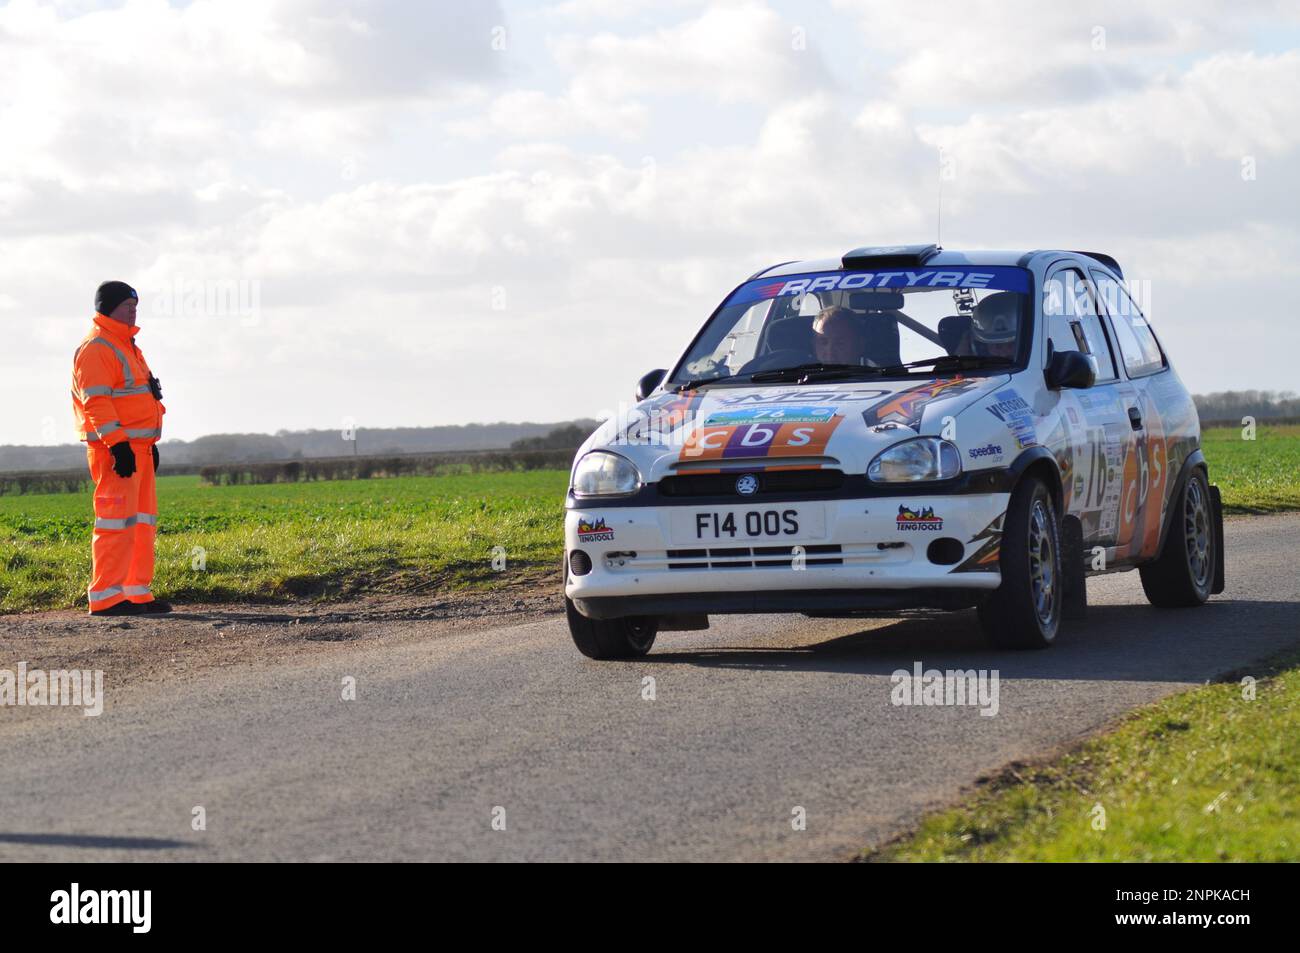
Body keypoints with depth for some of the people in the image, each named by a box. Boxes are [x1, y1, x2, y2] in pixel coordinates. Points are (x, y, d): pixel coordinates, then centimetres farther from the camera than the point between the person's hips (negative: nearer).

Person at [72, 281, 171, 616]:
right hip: (115, 450, -10)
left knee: (142, 521, 11)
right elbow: (96, 402, -19)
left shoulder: (127, 347, 21)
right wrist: (118, 445, -25)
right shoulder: (95, 350, -11)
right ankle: (105, 598, -12)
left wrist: (150, 445, 26)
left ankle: (137, 593, 16)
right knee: (117, 521, -12)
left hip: (139, 448, 10)